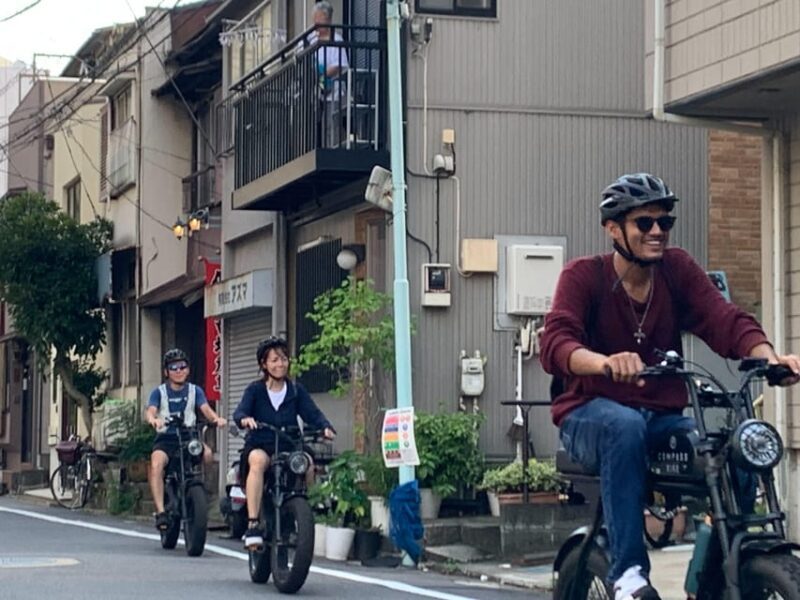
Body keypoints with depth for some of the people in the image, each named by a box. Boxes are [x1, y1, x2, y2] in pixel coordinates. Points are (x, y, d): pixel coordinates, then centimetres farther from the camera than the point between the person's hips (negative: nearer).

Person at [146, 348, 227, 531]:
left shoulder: (195, 391, 11)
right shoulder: (159, 392, 6)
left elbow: (206, 409, -5)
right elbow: (150, 412, -10)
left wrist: (216, 418, -28)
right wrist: (153, 420, -35)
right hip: (166, 438, -2)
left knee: (207, 453, -30)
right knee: (156, 463, -32)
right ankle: (160, 512, -33)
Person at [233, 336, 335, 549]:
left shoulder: (296, 390, 11)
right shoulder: (255, 390, 5)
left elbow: (312, 413, 0)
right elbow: (240, 411, -10)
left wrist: (325, 427, -23)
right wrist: (245, 419, -35)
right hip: (260, 445, -2)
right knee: (258, 460, -37)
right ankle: (253, 525, -40)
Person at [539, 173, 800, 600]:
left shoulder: (678, 269, 3)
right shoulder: (583, 276, -7)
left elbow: (725, 321, -11)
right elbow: (555, 345, -24)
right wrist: (607, 363, -47)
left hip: (663, 420, 4)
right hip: (591, 417, -3)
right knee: (625, 425, -38)